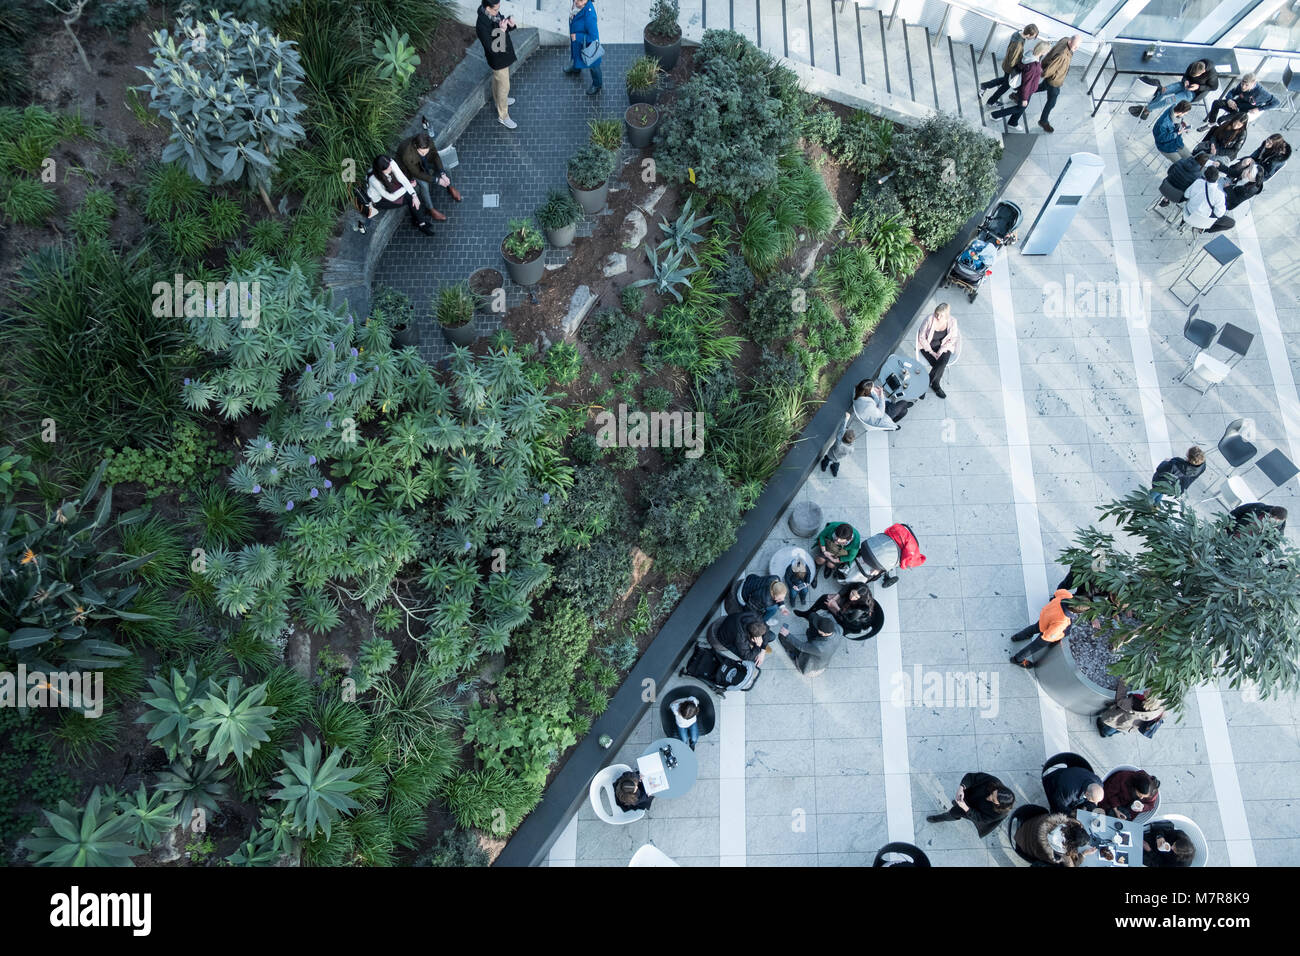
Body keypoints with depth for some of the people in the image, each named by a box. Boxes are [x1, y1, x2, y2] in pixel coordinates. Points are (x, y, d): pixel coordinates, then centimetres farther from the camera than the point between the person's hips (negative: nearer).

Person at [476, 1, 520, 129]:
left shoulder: (494, 14, -12)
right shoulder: (482, 25, -35)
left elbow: (503, 26, 6)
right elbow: (492, 48, -32)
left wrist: (511, 25, -17)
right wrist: (501, 31, -39)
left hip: (504, 55, 8)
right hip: (498, 61, -8)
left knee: (497, 80, 31)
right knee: (504, 87, 9)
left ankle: (498, 100, 58)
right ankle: (503, 116, 29)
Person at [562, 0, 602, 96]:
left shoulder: (589, 14, -43)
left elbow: (593, 37, -34)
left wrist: (576, 37, -28)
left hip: (587, 44, -7)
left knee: (592, 64, 21)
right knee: (576, 53, 36)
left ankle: (597, 84, 49)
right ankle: (576, 67, 70)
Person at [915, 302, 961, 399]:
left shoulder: (952, 322, -14)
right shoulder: (930, 319, -20)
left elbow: (952, 340, -4)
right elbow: (922, 337, -11)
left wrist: (941, 351, -16)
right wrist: (931, 351, -16)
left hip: (943, 347, 2)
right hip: (927, 346, -2)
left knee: (943, 362, -27)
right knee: (938, 364, -25)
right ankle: (935, 385, 2)